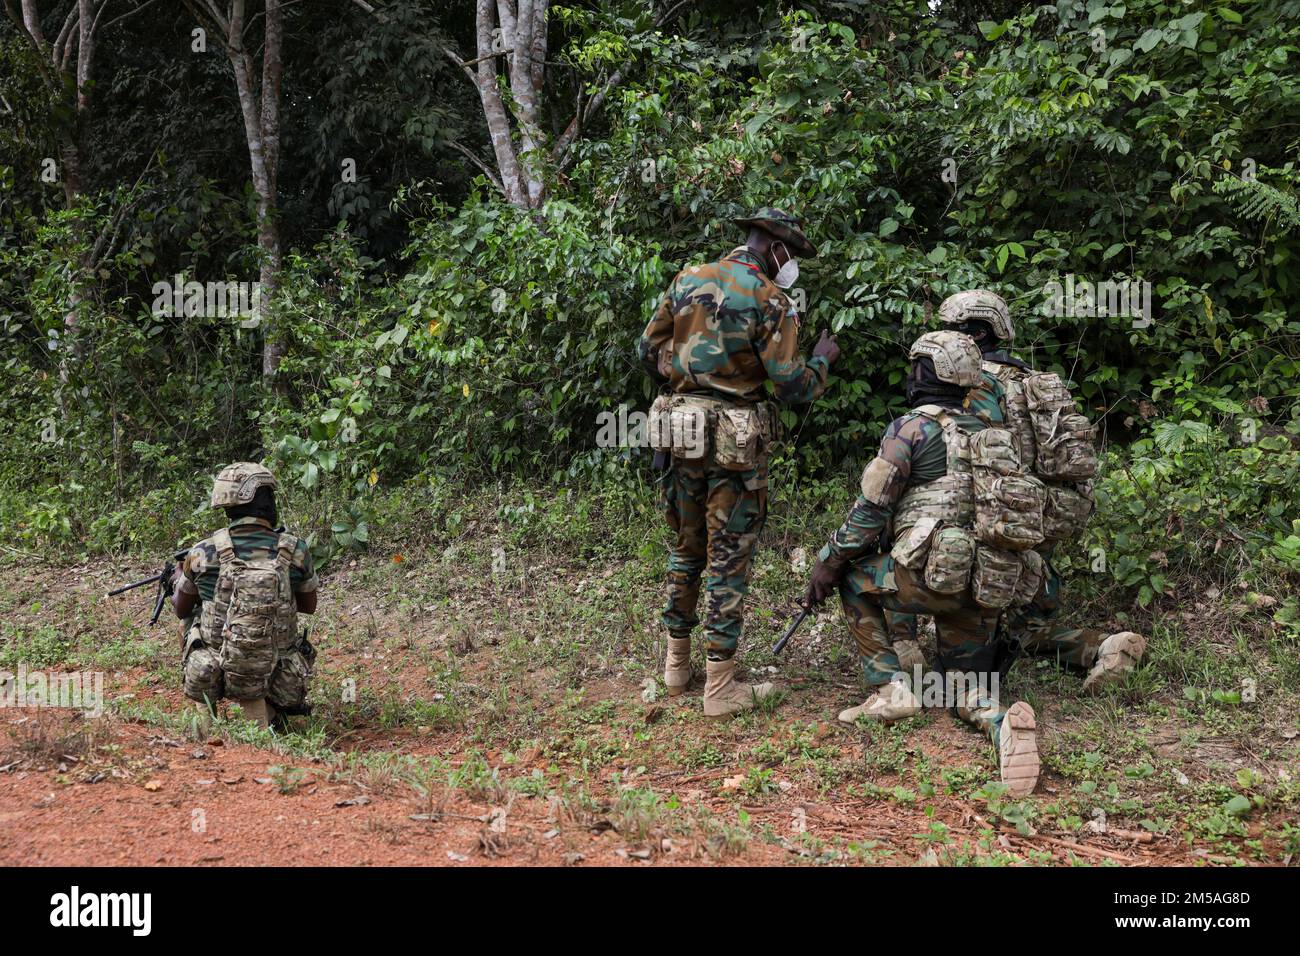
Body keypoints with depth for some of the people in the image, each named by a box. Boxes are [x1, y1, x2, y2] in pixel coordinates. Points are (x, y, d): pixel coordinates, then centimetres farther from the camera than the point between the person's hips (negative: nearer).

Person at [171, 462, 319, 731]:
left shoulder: (202, 554, -8)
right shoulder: (295, 550, -7)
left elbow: (181, 609, 10)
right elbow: (310, 606, 10)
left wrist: (179, 577, 31)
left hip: (212, 677, -1)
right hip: (278, 678, 1)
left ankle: (206, 717, 30)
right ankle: (269, 714, 21)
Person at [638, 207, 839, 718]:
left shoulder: (688, 280, 7)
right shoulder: (771, 302, -9)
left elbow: (648, 350, 11)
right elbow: (794, 388, -10)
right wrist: (823, 358, 9)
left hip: (677, 430, 5)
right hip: (734, 441, -5)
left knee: (685, 548, 19)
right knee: (729, 560, 1)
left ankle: (677, 664, 28)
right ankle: (720, 686, 5)